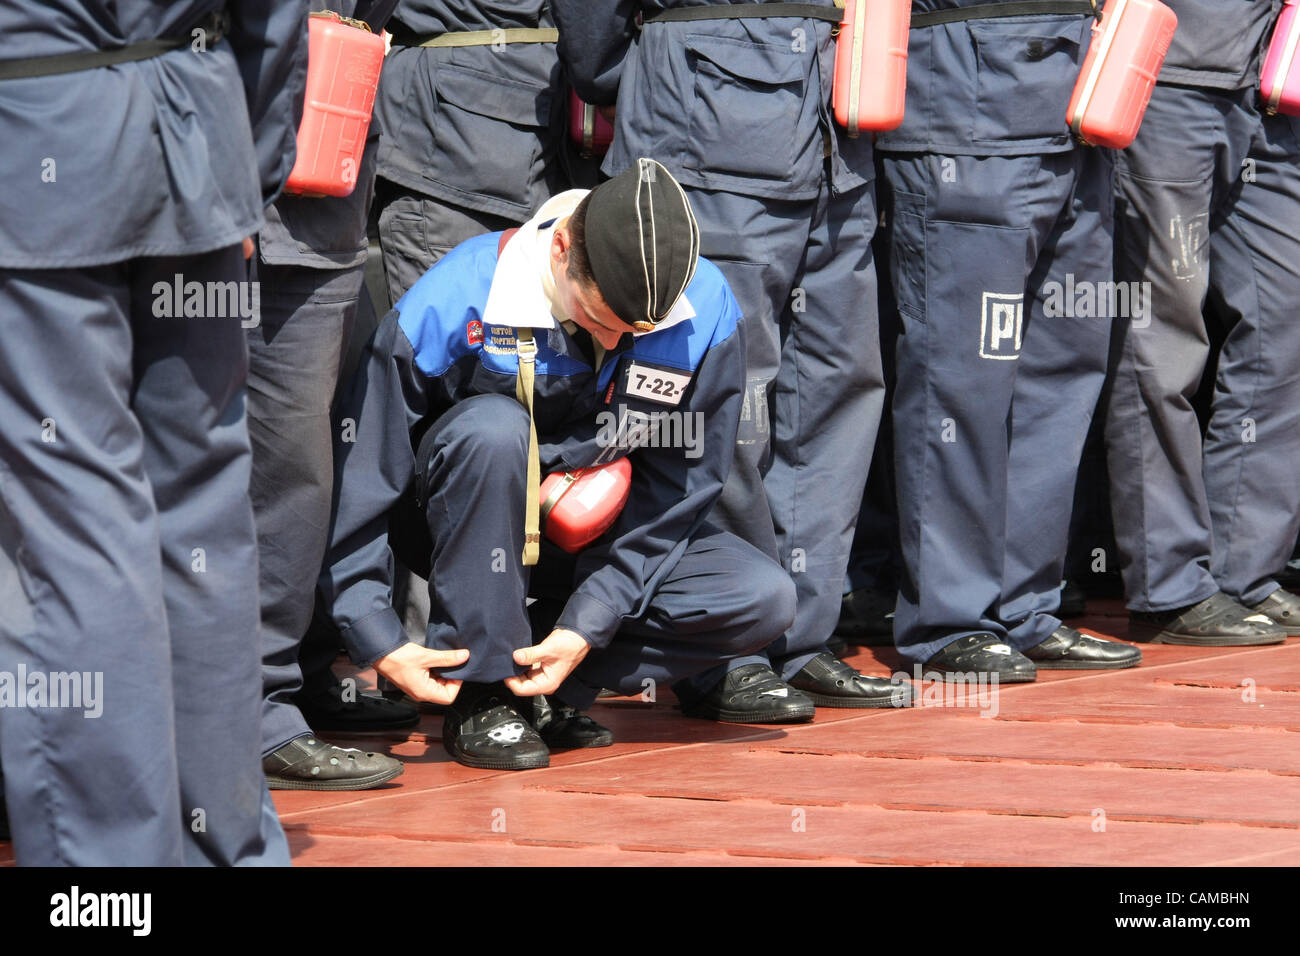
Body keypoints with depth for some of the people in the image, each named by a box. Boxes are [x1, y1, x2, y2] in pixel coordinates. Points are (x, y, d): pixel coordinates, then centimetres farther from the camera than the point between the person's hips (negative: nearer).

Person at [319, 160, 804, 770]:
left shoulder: (706, 312, -17)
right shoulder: (458, 301, -26)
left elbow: (676, 487, -11)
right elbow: (361, 473, -20)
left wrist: (588, 627, -19)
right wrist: (379, 640, -24)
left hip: (607, 535, 3)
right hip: (470, 530, -3)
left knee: (766, 600, -20)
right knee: (492, 426, -37)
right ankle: (479, 693, -24)